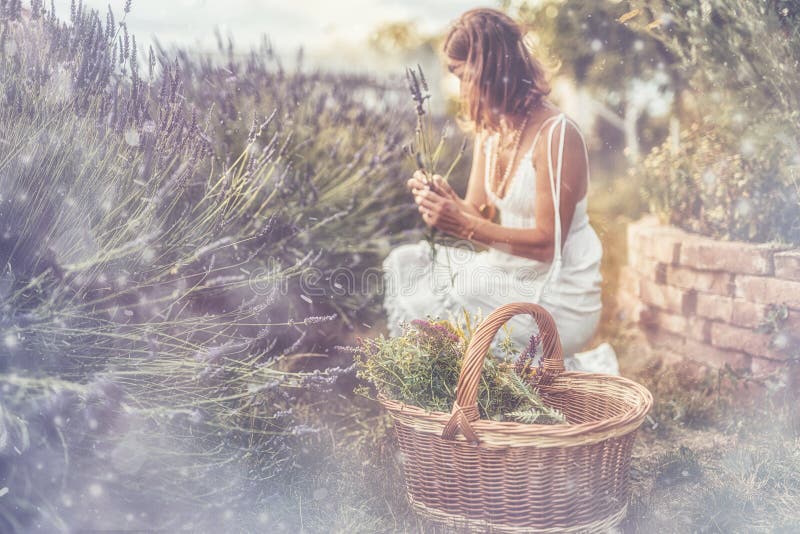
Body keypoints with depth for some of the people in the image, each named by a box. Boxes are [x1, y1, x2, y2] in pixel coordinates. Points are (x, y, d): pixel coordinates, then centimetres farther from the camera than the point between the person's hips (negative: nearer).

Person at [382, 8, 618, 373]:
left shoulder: (556, 135, -21)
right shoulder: (490, 127, 3)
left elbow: (546, 243, -22)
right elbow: (479, 213, 3)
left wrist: (464, 226, -29)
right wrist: (443, 201, -19)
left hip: (558, 297, -8)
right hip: (508, 271, 8)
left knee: (433, 316, -17)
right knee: (406, 264, 3)